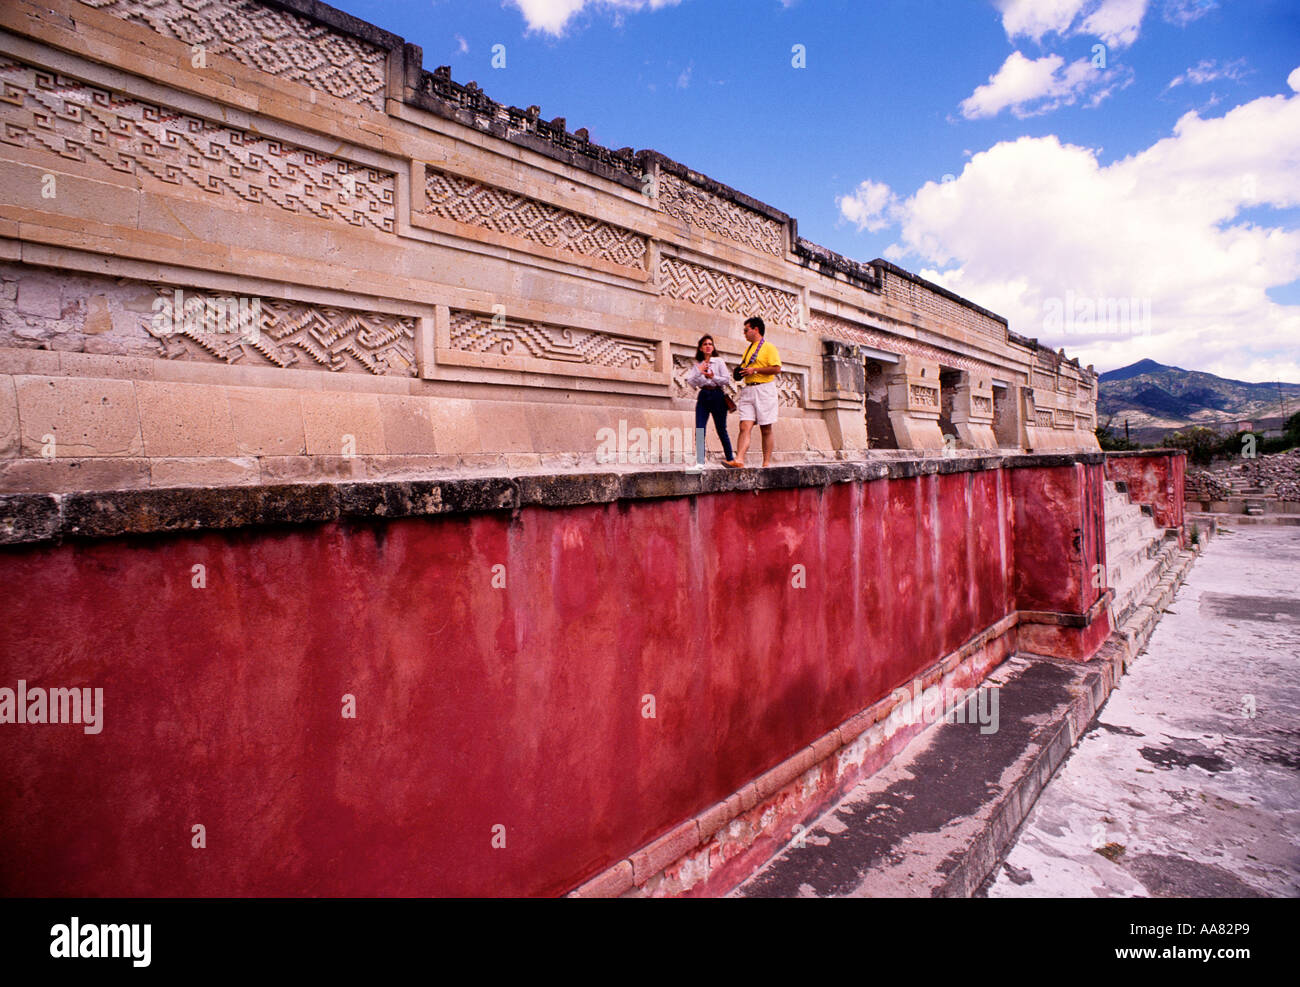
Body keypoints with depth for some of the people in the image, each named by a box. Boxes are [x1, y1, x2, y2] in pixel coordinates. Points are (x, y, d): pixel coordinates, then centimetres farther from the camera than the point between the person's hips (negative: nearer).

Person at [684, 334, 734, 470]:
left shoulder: (719, 361, 4)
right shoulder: (697, 364, 12)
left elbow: (726, 380, -3)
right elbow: (691, 383, 5)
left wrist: (713, 376, -16)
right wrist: (699, 372, -8)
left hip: (717, 395, -3)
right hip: (703, 396, 3)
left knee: (721, 430, 3)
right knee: (699, 430, -9)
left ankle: (730, 459, 16)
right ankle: (700, 462, -10)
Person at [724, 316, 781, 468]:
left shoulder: (769, 347, -2)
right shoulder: (748, 349, 22)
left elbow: (777, 369, -13)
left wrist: (755, 370, -13)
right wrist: (740, 372, 9)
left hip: (764, 390, -6)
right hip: (748, 390, 6)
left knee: (766, 429, 0)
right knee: (745, 427, -9)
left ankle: (767, 463, 4)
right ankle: (739, 460, -20)